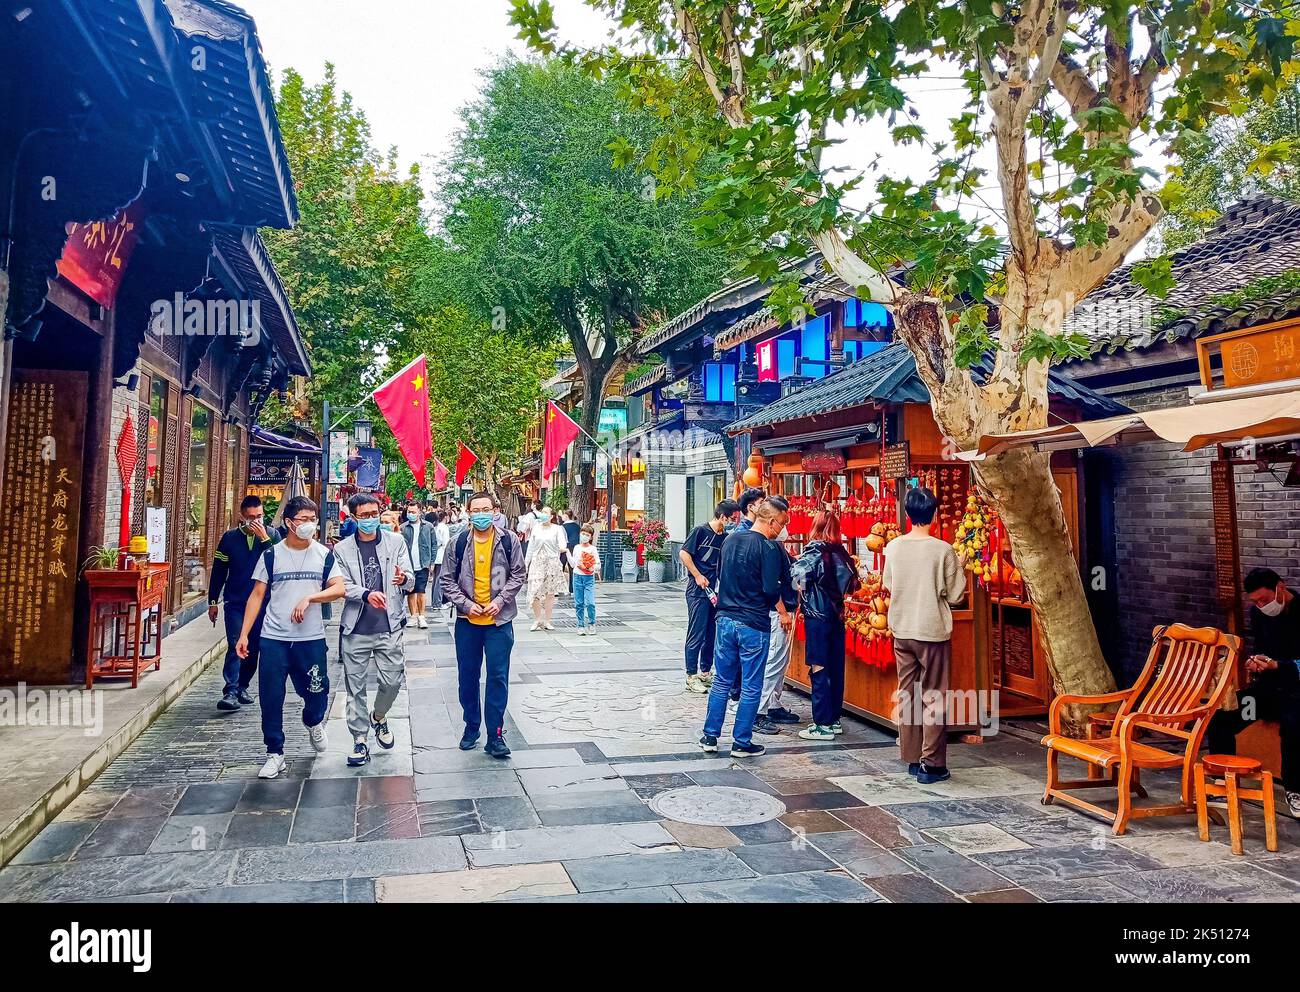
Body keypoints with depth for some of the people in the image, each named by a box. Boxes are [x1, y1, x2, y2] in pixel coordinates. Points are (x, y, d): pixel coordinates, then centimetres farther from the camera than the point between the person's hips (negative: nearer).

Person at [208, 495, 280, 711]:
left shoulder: (272, 536, 2)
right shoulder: (230, 538, 3)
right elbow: (218, 571, 8)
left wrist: (264, 539, -19)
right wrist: (213, 602, 7)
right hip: (235, 602, -1)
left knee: (253, 648, 8)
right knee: (235, 646, -11)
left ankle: (242, 687, 22)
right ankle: (231, 691, -13)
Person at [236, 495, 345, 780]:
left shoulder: (324, 554, 3)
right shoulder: (271, 555, 1)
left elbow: (339, 588, -5)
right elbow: (257, 595, 3)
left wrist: (308, 598, -20)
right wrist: (244, 634, -3)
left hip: (311, 639, 0)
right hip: (274, 639, 0)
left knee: (317, 693, 4)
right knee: (271, 698, 2)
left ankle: (313, 722, 39)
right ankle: (275, 754, 18)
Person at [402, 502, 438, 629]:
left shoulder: (428, 526, 2)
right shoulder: (403, 528, 1)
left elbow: (434, 545, 5)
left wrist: (431, 562, 1)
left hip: (422, 565, -1)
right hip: (407, 566, 1)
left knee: (421, 591, -1)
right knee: (410, 592, 8)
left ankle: (421, 617, 8)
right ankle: (414, 617, 17)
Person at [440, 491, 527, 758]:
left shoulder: (508, 542, -2)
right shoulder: (458, 544, 0)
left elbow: (518, 575, 2)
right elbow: (448, 580, 3)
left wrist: (500, 600, -9)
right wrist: (466, 605, -9)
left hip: (499, 620, -2)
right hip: (467, 620, 2)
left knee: (498, 676, -2)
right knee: (468, 675, 11)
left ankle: (495, 734, 5)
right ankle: (471, 726, 28)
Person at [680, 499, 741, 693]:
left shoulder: (726, 537, 10)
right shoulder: (700, 531, -8)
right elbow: (684, 554, -9)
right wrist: (698, 576, -10)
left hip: (715, 590, 6)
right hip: (698, 590, -6)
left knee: (712, 633, 11)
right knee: (696, 634, -3)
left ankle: (705, 672, 24)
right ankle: (691, 677, 5)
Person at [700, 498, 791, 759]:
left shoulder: (731, 539, 7)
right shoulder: (769, 548, -14)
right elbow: (771, 589, -16)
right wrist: (777, 602, 4)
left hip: (725, 619, 6)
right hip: (753, 625, -6)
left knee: (721, 681, 16)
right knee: (751, 687, 6)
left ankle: (710, 737, 20)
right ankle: (742, 743, 13)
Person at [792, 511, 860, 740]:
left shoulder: (813, 552, -12)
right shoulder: (840, 552, 5)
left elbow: (798, 581, -22)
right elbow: (852, 582, 11)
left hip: (817, 616, -6)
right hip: (837, 615, 7)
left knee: (819, 669, -2)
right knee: (835, 668, 11)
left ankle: (823, 725, 1)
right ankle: (834, 719, 20)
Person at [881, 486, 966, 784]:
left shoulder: (893, 547, -2)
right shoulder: (943, 550, -13)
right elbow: (955, 595, -8)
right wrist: (960, 572, 9)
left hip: (902, 631, 4)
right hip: (933, 631, -4)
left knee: (907, 694, 12)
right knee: (934, 698, 5)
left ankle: (912, 759, 19)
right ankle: (932, 764, 7)